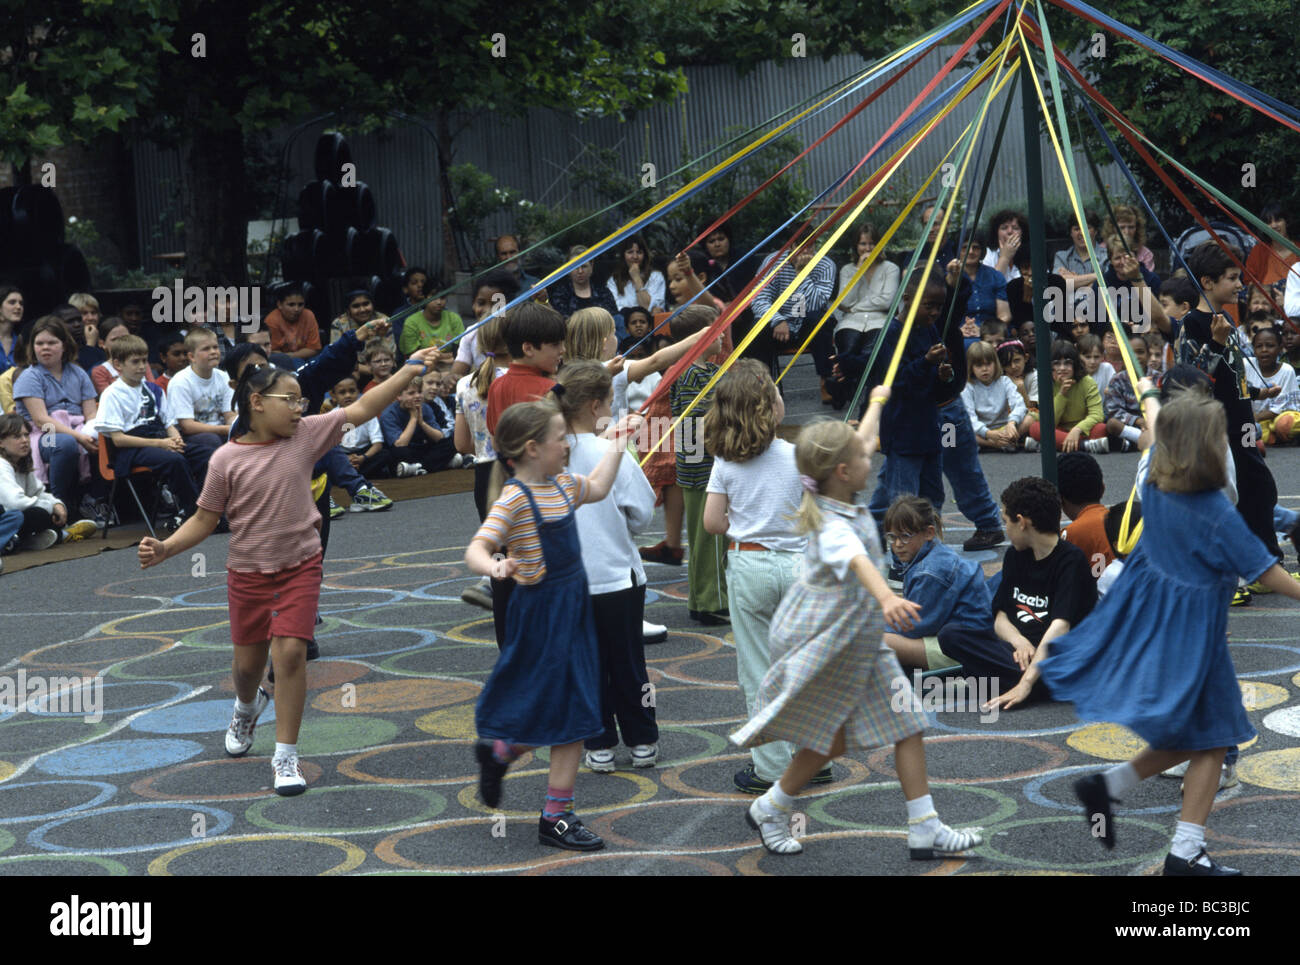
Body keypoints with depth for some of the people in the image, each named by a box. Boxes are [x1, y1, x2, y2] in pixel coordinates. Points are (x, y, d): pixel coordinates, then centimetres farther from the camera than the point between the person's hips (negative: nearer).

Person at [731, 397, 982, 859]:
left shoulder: (841, 499, 0)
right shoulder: (833, 526, -29)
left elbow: (864, 441, 20)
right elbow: (857, 562, -51)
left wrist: (877, 400, 36)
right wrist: (887, 598, -70)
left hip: (861, 641, 9)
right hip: (827, 643, -9)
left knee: (906, 722, 3)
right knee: (831, 740, 4)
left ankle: (925, 830, 6)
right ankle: (769, 810, 27)